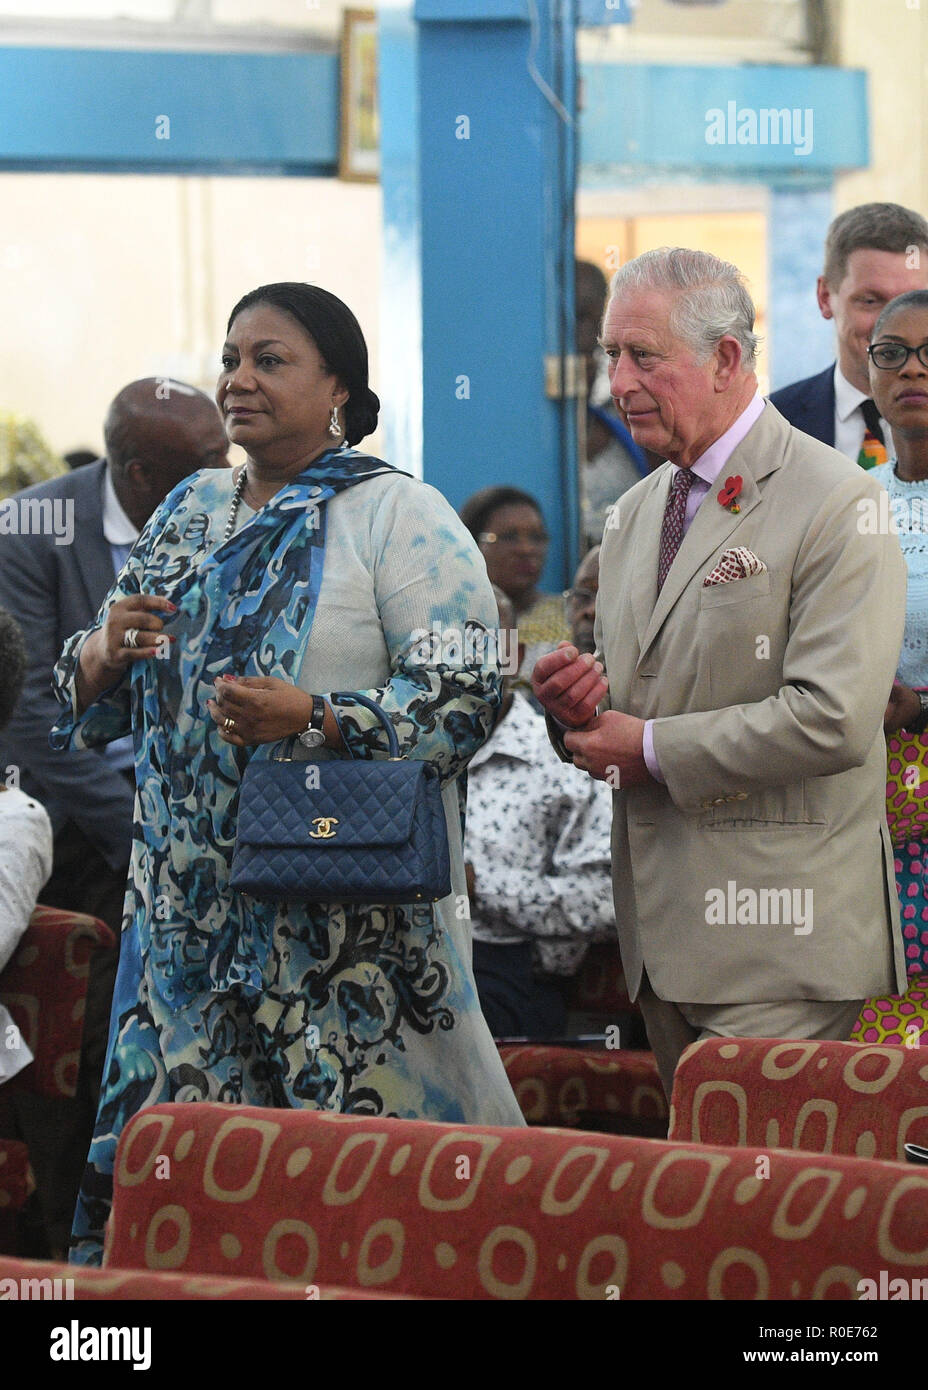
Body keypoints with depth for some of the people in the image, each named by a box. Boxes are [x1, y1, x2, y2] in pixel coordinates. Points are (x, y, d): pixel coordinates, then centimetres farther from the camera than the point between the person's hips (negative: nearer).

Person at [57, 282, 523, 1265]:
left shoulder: (397, 518, -4)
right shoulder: (190, 513, 15)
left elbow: (463, 697, -13)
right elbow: (93, 706, 19)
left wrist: (313, 720, -24)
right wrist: (104, 651, -4)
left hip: (344, 915, -6)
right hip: (190, 907, 6)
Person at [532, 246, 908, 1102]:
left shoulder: (836, 505, -10)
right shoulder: (635, 514, 17)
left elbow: (834, 719, -19)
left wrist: (652, 748, -13)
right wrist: (580, 698, 2)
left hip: (779, 940, -8)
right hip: (664, 930, 8)